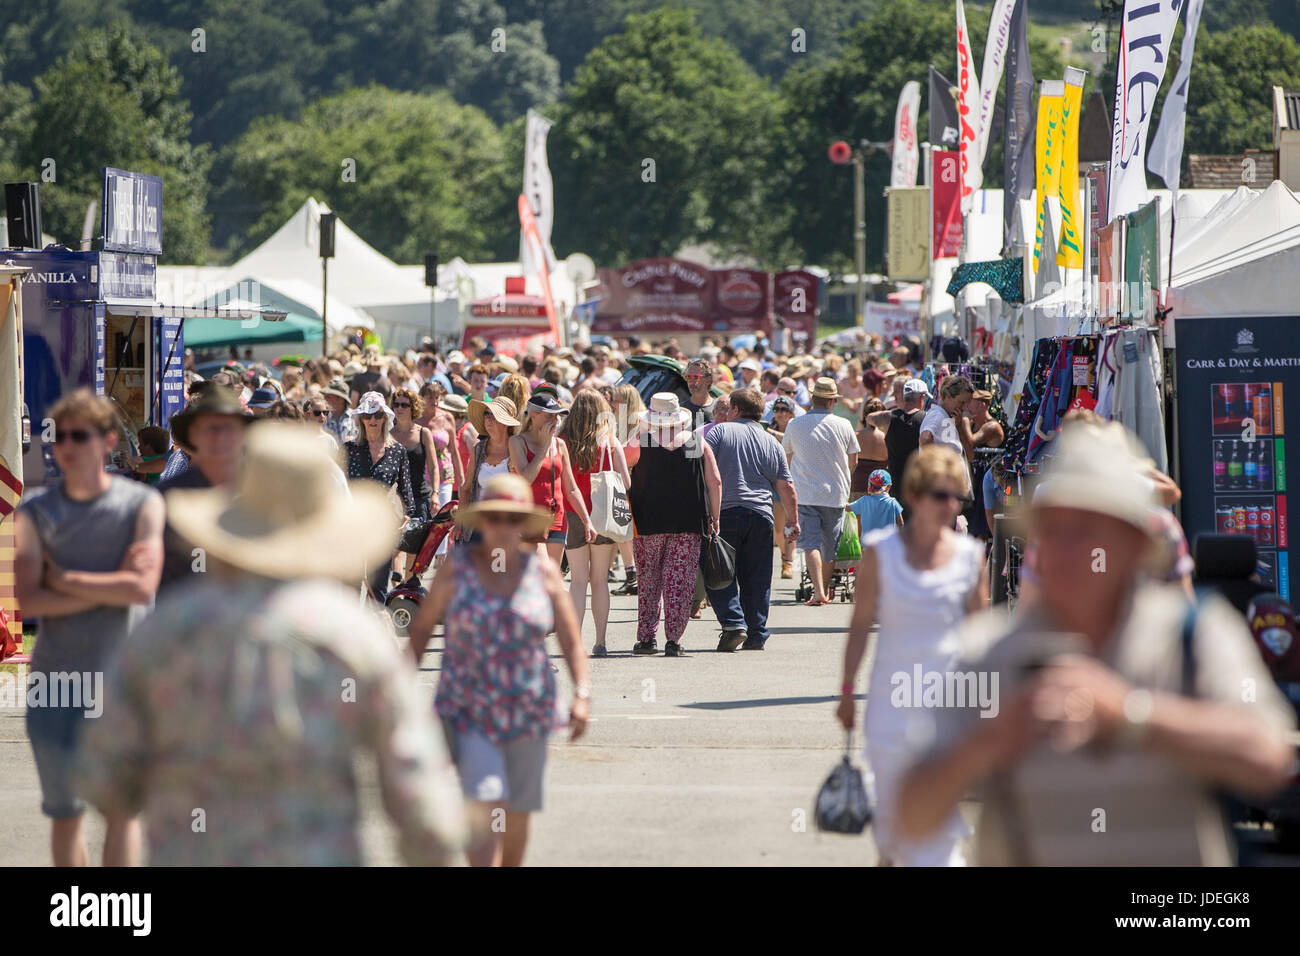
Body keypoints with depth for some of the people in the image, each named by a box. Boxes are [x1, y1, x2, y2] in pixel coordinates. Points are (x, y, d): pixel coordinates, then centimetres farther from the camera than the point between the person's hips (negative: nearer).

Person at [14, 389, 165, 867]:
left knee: (122, 805, -10)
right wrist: (108, 585, -12)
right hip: (54, 679, 2)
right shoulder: (35, 511, 3)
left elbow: (143, 587, -14)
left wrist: (64, 580, -9)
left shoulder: (141, 504, -1)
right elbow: (27, 599, -9)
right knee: (63, 812, 10)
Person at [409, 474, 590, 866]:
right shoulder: (457, 568, -3)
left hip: (528, 712, 3)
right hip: (470, 712, -3)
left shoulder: (543, 571, 1)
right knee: (483, 808, -17)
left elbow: (571, 640, 2)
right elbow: (422, 625, 5)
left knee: (518, 817, 12)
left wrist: (582, 694, -11)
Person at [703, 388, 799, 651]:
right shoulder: (772, 444, 14)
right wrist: (794, 521, 21)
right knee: (757, 579, 8)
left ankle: (733, 623, -14)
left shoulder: (720, 431, 3)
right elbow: (786, 487, 13)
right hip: (761, 516, 3)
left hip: (725, 511, -3)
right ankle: (757, 636, 8)